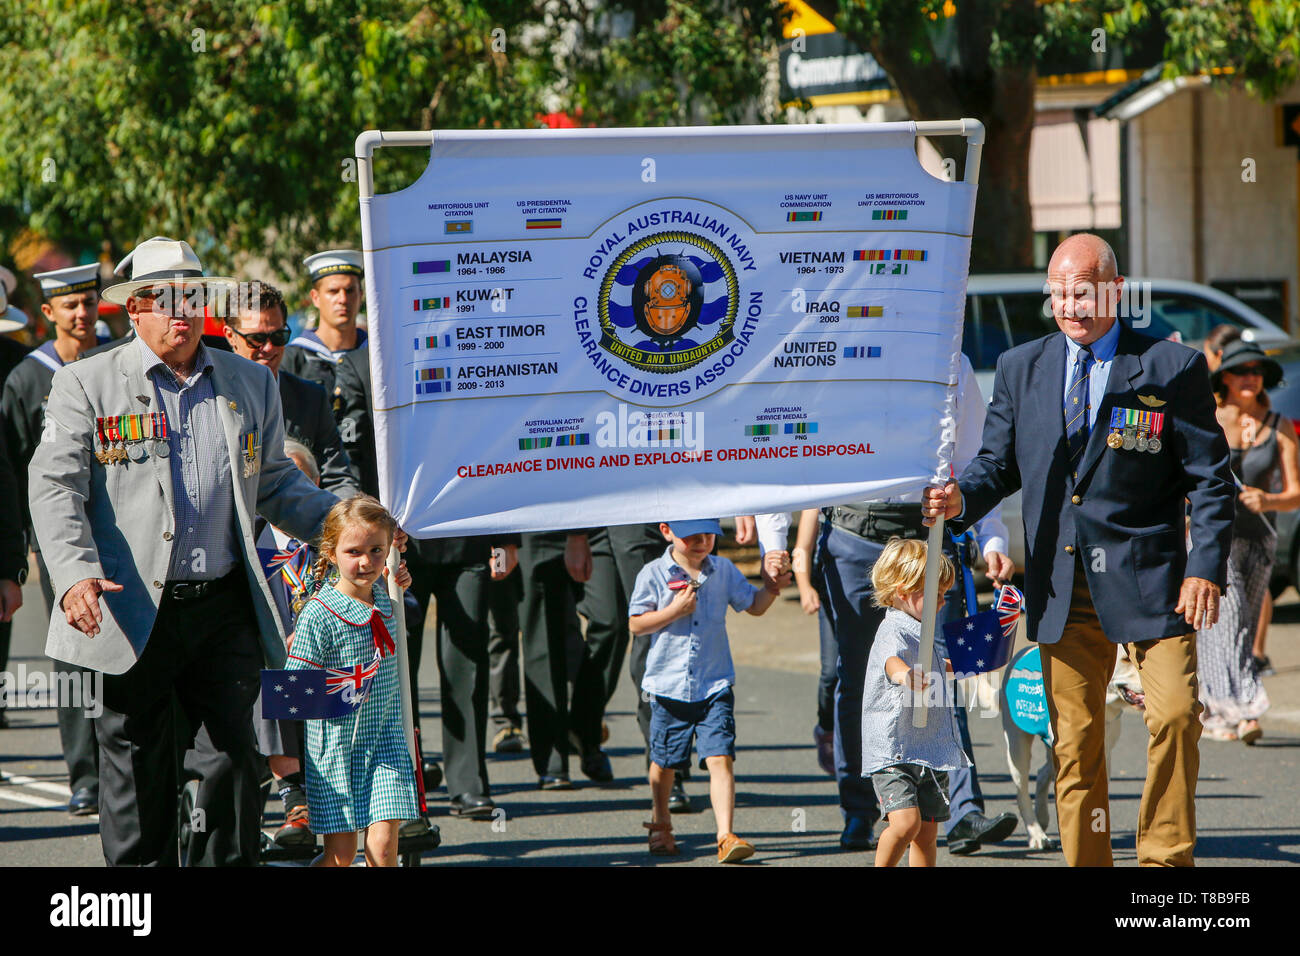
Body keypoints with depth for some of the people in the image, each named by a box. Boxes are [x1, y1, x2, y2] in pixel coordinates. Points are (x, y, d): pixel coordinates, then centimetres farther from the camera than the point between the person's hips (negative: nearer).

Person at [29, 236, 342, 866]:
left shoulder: (250, 384, 13)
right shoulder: (87, 384, 1)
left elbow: (274, 485, 21)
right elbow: (54, 487, -6)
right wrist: (74, 574, -22)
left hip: (225, 608, 3)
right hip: (131, 613, -3)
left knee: (236, 754, 1)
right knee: (136, 764, 4)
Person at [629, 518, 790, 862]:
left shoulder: (723, 571, 4)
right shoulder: (653, 574, -5)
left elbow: (754, 606, 13)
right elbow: (636, 625, -5)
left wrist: (770, 588, -7)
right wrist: (674, 611, -18)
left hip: (715, 686, 1)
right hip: (668, 686, -1)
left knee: (720, 757, -13)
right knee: (663, 762, 12)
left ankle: (725, 837, -17)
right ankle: (660, 825, 37)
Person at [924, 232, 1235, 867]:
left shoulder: (1172, 368, 0)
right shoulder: (1019, 369, 11)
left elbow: (1211, 481, -1)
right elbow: (998, 461, 14)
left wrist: (1207, 568, -12)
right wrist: (961, 499, -8)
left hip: (1148, 577, -3)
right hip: (1061, 585, 3)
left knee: (1174, 717, -12)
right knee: (1074, 740, 4)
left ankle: (1165, 858, 0)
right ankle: (1085, 863, 12)